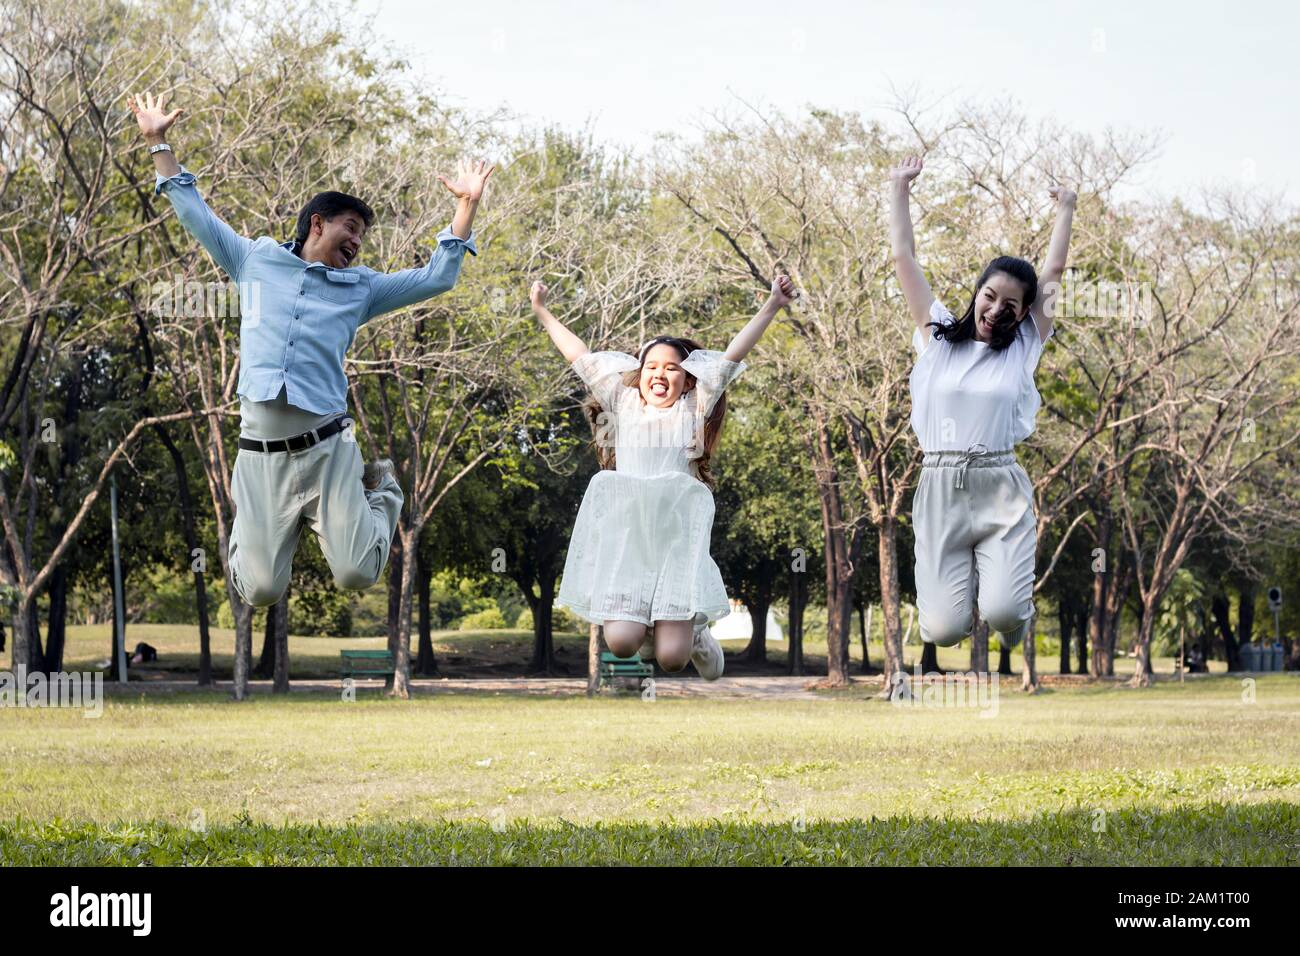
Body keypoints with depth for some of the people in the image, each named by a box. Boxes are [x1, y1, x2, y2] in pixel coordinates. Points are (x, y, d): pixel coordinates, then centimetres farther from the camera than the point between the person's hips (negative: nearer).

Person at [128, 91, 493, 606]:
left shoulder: (359, 287, 16)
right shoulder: (256, 261, 15)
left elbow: (437, 277, 15)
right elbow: (194, 214, 20)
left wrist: (467, 204, 10)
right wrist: (159, 143, 18)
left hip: (327, 448, 1)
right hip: (260, 451, 0)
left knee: (357, 574, -10)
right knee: (260, 592, -4)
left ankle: (380, 490, 22)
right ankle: (247, 520, 30)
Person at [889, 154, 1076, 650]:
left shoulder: (1023, 347, 10)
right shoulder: (938, 337, 11)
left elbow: (1053, 271, 13)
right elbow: (904, 259, 12)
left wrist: (1065, 210, 19)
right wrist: (899, 189, 13)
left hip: (1002, 491, 0)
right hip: (940, 490, 0)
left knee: (1003, 613, -20)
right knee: (943, 630, -9)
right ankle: (963, 580, 28)